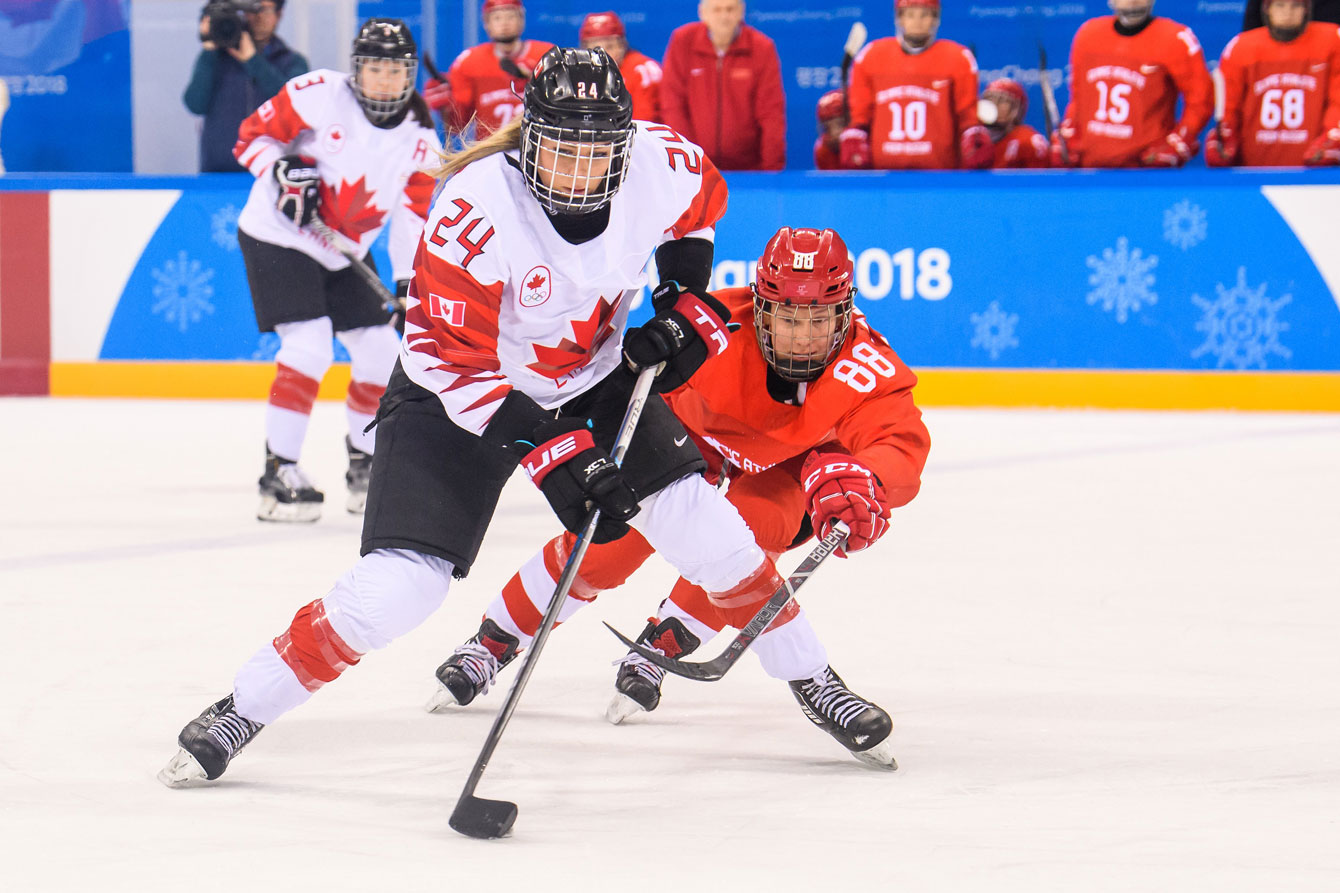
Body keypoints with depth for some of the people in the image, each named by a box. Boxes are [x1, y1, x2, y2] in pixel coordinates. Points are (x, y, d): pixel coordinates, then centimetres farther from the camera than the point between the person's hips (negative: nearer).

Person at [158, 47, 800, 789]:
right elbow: (454, 361, -28)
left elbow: (702, 200, 9)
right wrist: (552, 452, -33)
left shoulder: (661, 164, -19)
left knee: (692, 518, -5)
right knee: (404, 578, -16)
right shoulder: (476, 207, -33)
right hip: (460, 393, -4)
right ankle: (238, 713, -5)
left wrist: (684, 298, -3)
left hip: (594, 379, 4)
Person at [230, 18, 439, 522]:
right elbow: (255, 134, -9)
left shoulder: (418, 137, -2)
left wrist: (411, 282, -12)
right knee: (308, 347, -21)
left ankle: (365, 465, 27)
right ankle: (279, 472, -15)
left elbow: (412, 215, -2)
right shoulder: (318, 95, -17)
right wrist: (284, 172, -27)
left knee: (381, 352, 6)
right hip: (277, 237, -6)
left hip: (343, 253, 6)